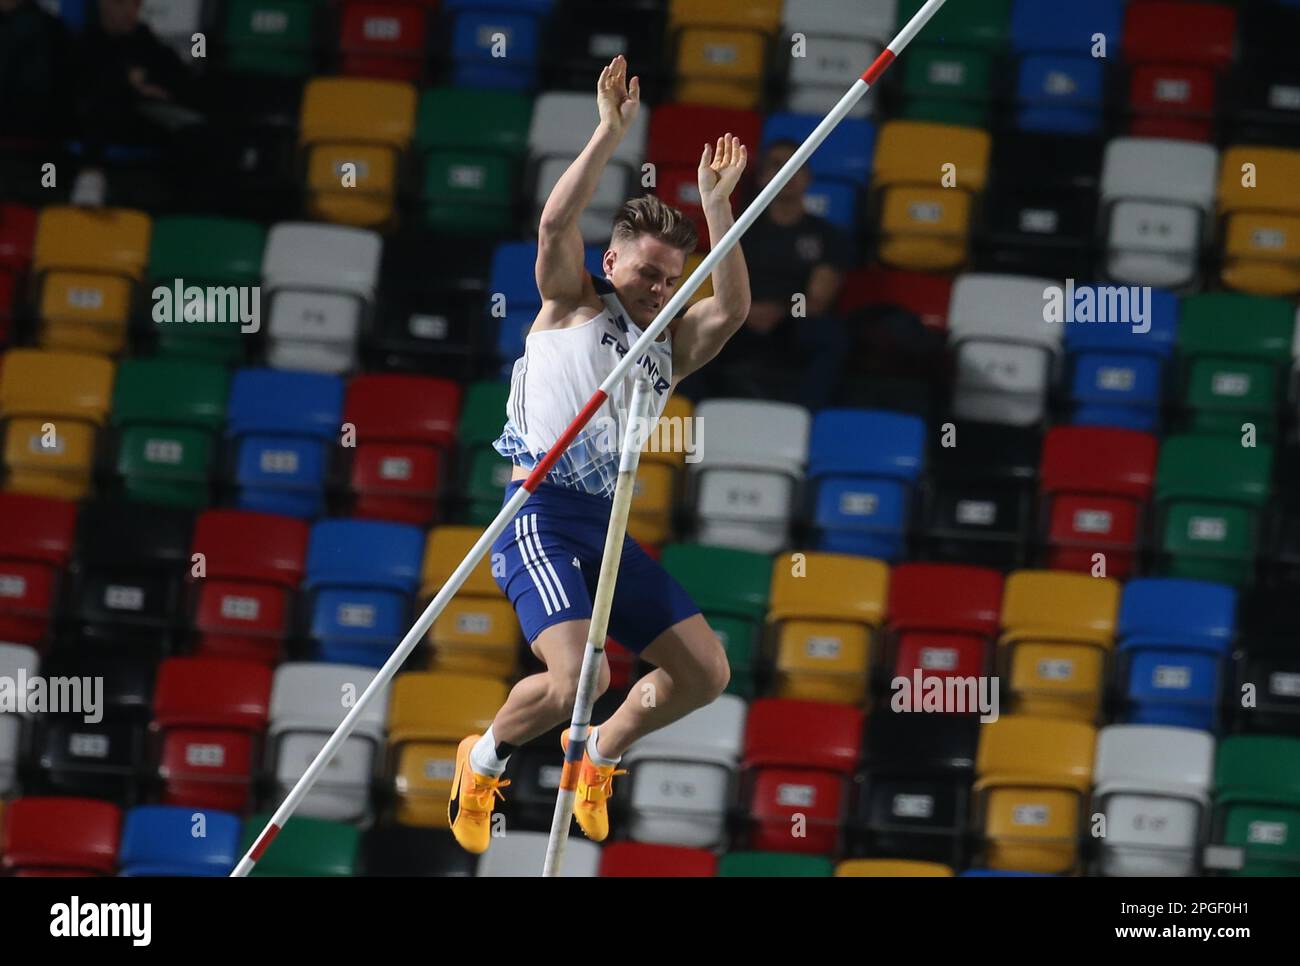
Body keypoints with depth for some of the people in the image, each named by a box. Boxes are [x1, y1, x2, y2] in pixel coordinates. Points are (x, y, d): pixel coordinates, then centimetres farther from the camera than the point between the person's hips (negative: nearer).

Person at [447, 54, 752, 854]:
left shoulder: (671, 346, 17)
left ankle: (600, 754, 25)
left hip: (609, 524, 7)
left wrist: (715, 204, -6)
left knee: (707, 673, 1)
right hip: (543, 511, -7)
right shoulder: (573, 304, 6)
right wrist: (611, 134, -15)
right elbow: (557, 224, -10)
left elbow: (733, 308, -1)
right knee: (578, 677, -24)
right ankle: (486, 759, 5)